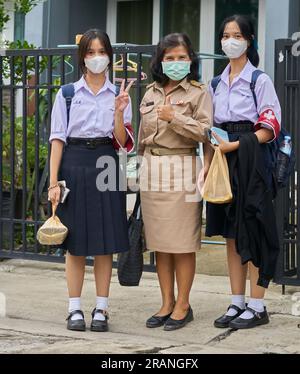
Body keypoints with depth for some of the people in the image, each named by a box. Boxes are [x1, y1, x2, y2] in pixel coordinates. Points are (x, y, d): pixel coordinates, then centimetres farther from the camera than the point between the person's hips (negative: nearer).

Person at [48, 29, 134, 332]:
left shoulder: (119, 96, 8)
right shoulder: (67, 94, 4)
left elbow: (122, 143, 4)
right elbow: (58, 139, 0)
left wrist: (119, 113, -13)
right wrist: (53, 181, -7)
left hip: (106, 165, 1)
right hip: (74, 164, -1)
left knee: (105, 243, 3)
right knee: (75, 243, 1)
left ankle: (101, 309, 10)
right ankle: (74, 309, 9)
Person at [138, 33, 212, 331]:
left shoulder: (198, 93, 0)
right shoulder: (151, 93, 15)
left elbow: (205, 132, -9)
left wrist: (174, 117, -15)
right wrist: (141, 166, 19)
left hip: (182, 170, -5)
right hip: (151, 171, 5)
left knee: (182, 243, -3)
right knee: (159, 242, 7)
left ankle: (183, 305, 6)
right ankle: (167, 304, 16)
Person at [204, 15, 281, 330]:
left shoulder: (260, 80, -2)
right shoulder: (215, 85, 15)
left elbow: (270, 127, -8)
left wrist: (235, 145, -16)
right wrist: (207, 165, 4)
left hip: (250, 159, -6)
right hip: (224, 162, 6)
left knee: (252, 232, -5)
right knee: (231, 234, 8)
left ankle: (257, 306, 1)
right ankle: (237, 303, 15)